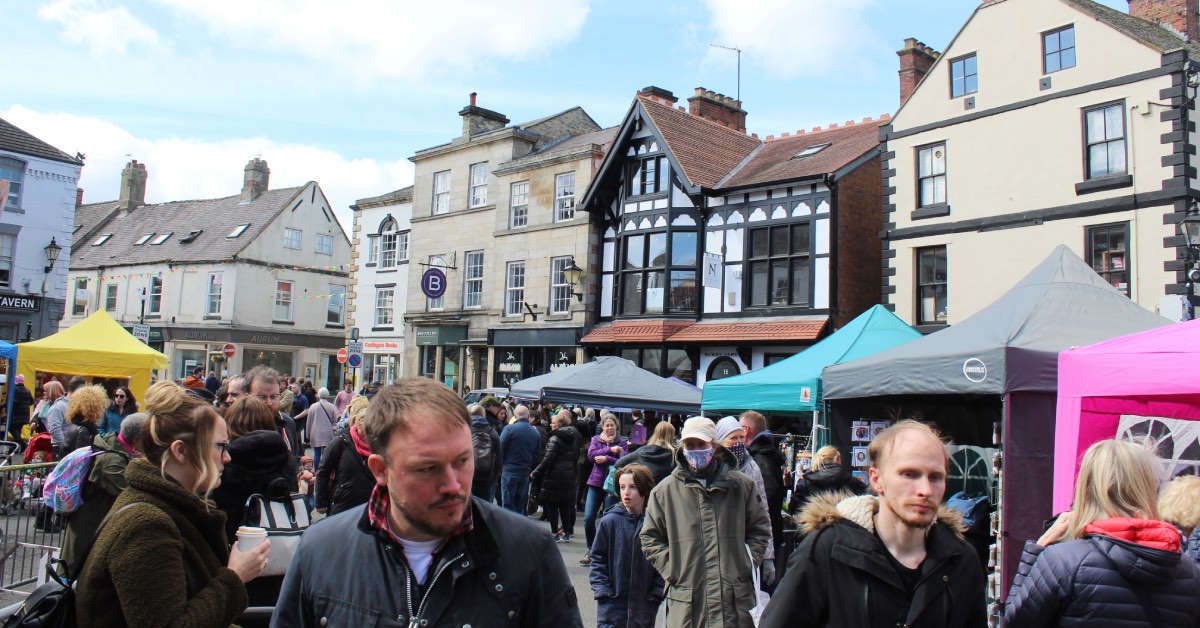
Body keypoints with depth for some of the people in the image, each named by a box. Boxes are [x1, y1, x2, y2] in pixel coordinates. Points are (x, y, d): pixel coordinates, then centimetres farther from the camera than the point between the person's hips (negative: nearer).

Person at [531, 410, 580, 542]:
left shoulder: (555, 439, -13)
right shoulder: (573, 438, 9)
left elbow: (548, 460, -17)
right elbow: (576, 457, 15)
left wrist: (535, 473, -11)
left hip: (554, 476, -7)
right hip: (569, 476, 7)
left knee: (552, 505, 2)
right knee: (565, 505, 11)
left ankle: (555, 533, 2)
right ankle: (566, 533, 13)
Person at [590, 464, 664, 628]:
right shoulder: (609, 521, -5)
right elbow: (598, 558, 1)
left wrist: (657, 593, -3)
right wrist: (602, 590, -5)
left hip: (645, 604, 1)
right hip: (612, 603, -1)